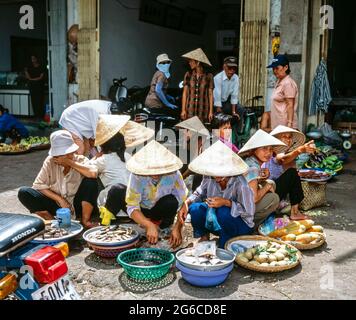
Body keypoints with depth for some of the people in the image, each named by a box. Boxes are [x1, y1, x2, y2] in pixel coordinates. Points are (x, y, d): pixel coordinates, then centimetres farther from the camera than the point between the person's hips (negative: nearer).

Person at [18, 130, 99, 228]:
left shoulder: (81, 160, -9)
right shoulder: (50, 162, -4)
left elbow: (93, 173, -32)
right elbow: (39, 186, -7)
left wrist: (70, 162, -24)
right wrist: (60, 199, -17)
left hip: (78, 206, -2)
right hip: (58, 205, 2)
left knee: (91, 181, -29)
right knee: (23, 192, -15)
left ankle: (85, 220, -14)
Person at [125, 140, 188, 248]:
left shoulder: (174, 175, -28)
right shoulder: (137, 176, -30)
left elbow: (183, 203, -27)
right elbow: (132, 207, -30)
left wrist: (177, 228, -39)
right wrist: (149, 226, -45)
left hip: (163, 210, -2)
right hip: (144, 211, 3)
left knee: (171, 201, -32)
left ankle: (164, 229, -3)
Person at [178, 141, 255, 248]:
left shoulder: (240, 183, -27)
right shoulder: (209, 178, -13)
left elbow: (249, 212, -25)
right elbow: (199, 193, 3)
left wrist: (227, 202, -38)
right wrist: (187, 203, -17)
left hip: (240, 225, -4)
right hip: (216, 221, 4)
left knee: (223, 212, -36)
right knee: (195, 208, -22)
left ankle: (224, 245, -7)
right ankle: (204, 237, 8)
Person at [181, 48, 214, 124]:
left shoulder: (208, 76, 1)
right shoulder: (188, 75, 5)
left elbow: (210, 95, 3)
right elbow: (185, 93, 6)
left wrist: (211, 111, -1)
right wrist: (183, 110, 0)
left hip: (203, 111, -1)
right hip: (190, 110, 1)